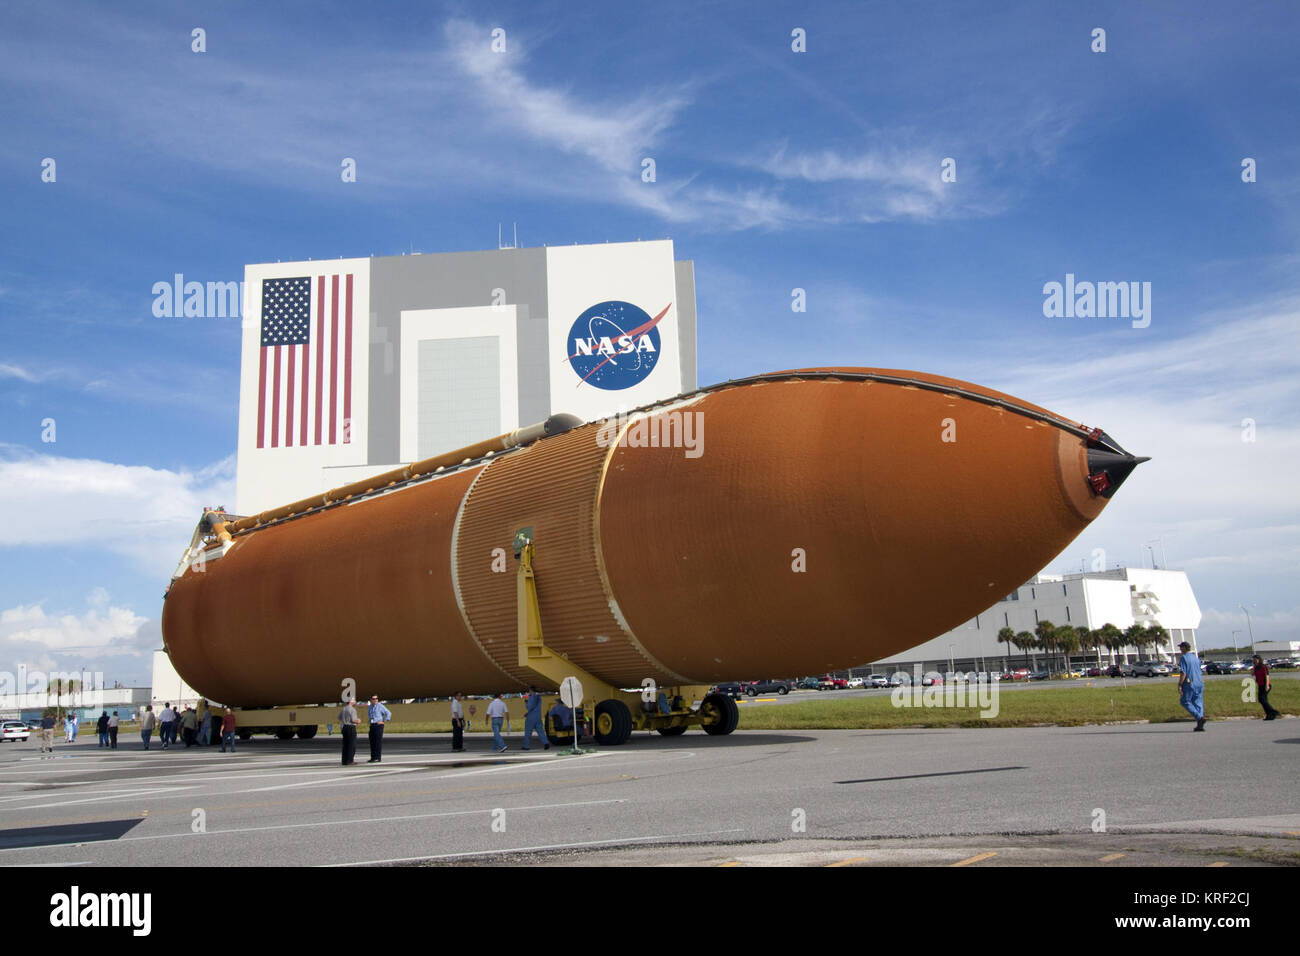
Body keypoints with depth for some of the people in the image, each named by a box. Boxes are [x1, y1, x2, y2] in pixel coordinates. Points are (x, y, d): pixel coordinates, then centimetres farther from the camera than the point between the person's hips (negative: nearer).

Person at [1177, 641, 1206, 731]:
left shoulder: (1183, 658, -8)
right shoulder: (1196, 658, 14)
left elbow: (1183, 673, -16)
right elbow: (1199, 672, 20)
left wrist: (1179, 685, -16)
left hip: (1189, 684, -7)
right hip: (1199, 684, 7)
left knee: (1184, 701, 3)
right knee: (1198, 703, 8)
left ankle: (1200, 717, -14)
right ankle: (1200, 725, 3)